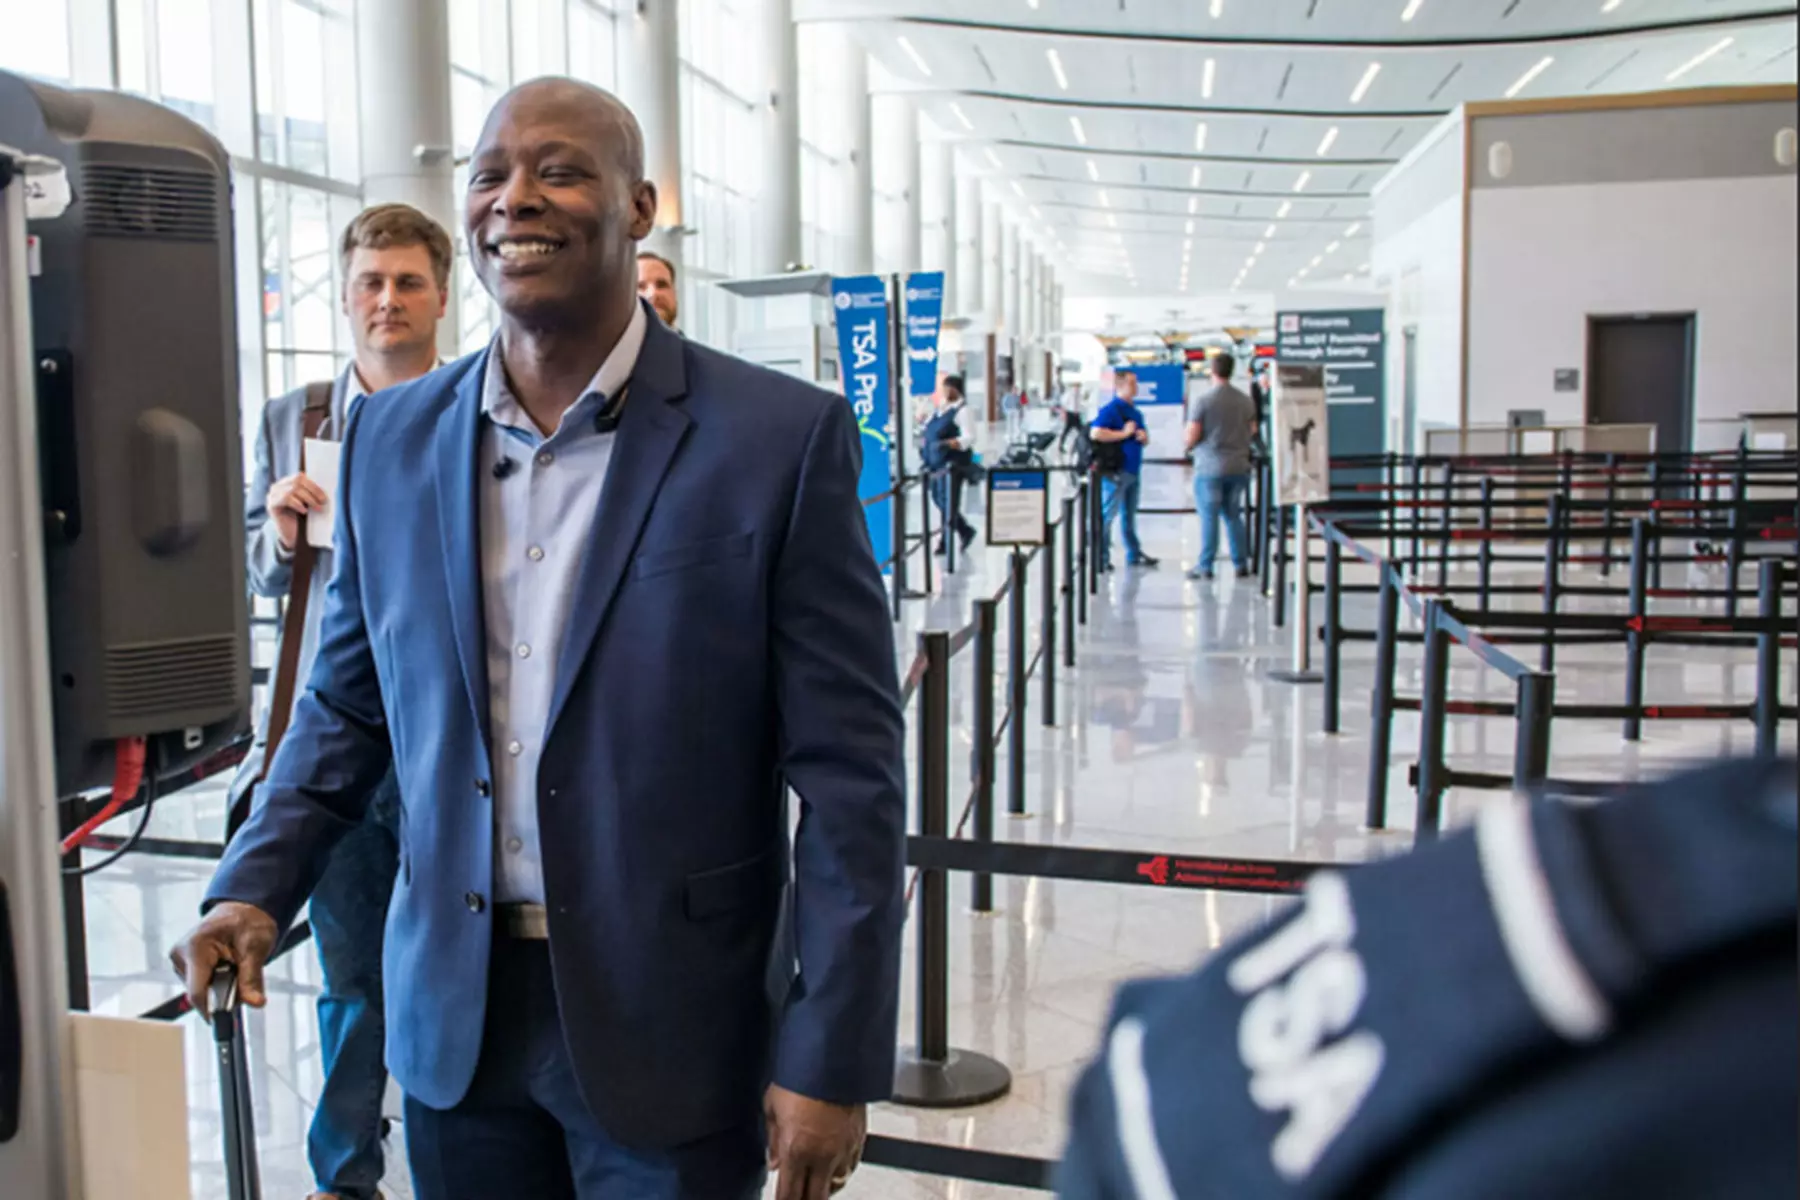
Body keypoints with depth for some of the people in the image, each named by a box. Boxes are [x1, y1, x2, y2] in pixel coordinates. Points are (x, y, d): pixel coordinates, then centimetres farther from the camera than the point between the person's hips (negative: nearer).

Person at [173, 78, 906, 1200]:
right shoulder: (393, 437, 3)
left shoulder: (783, 437, -11)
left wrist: (832, 1060, -12)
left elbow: (849, 773, -11)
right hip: (452, 1019, 4)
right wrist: (257, 884, -2)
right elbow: (348, 703, 13)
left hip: (672, 1025, -3)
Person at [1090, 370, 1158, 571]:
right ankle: (1101, 557, -4)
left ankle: (1134, 554, 23)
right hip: (1116, 471, -9)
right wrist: (1124, 434, -16)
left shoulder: (1136, 412, 18)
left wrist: (1144, 437, 4)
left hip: (1133, 470, 9)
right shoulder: (1110, 410, -9)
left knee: (1129, 515, 16)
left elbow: (1145, 439, 29)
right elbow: (1095, 433, -23)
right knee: (1107, 514, -7)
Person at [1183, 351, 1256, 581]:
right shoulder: (1245, 401, 4)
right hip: (1238, 466, 5)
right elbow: (1252, 431, 14)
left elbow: (1192, 436, -12)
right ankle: (1241, 564, 15)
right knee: (1233, 515, 13)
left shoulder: (1201, 400, -11)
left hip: (1209, 467, -5)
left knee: (1209, 517, 0)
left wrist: (1190, 449, 9)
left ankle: (1205, 566, 3)